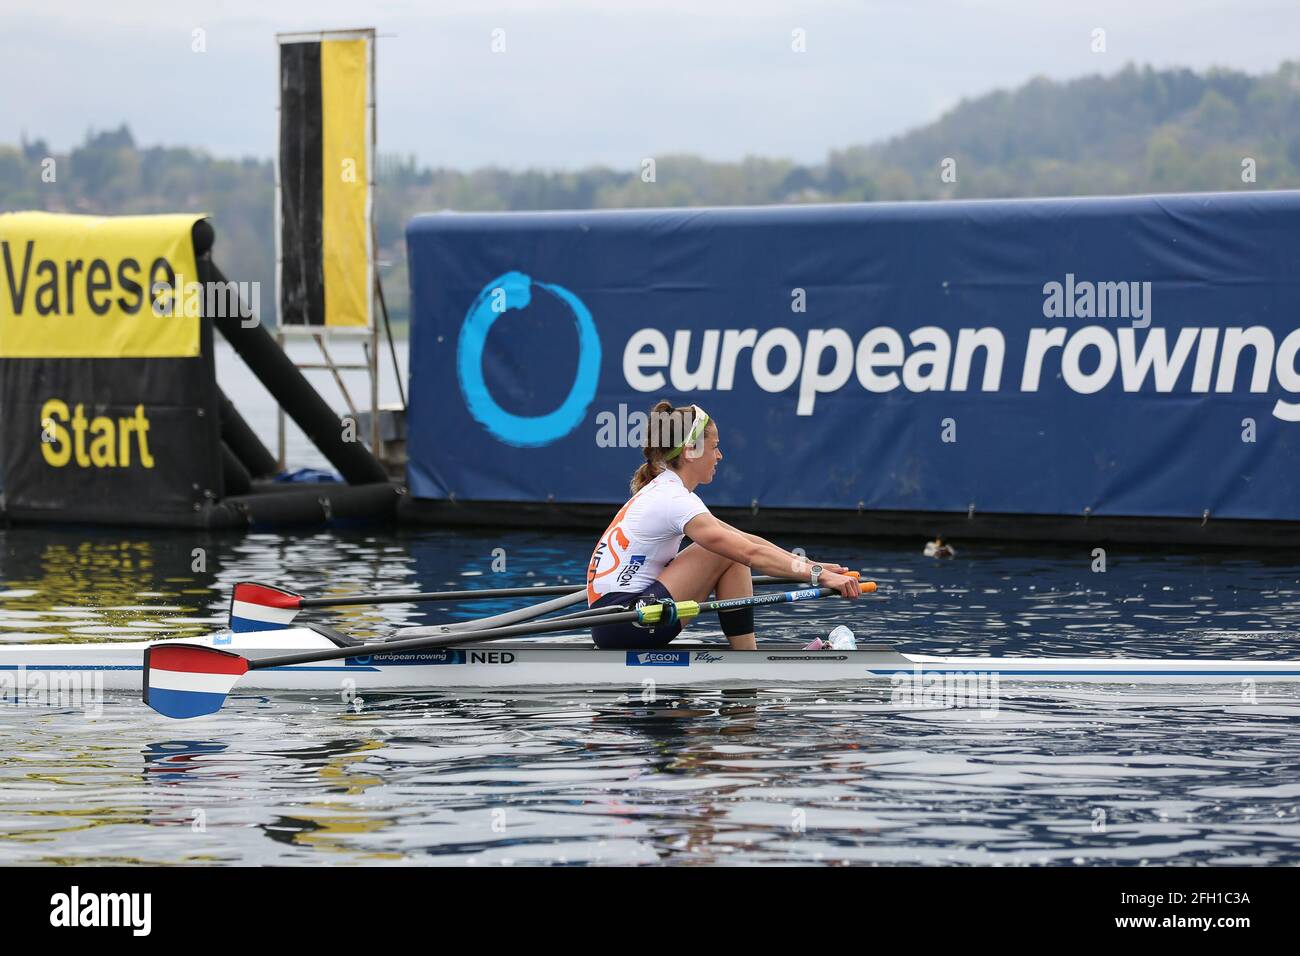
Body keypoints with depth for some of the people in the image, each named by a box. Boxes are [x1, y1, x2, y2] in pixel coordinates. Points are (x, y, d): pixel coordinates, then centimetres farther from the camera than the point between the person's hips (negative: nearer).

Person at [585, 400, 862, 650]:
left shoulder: (660, 491, 17)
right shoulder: (674, 500, -14)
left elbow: (745, 539, 16)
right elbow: (751, 553, -20)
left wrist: (811, 565, 11)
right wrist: (818, 574, -20)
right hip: (621, 619, -10)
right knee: (729, 554, -10)